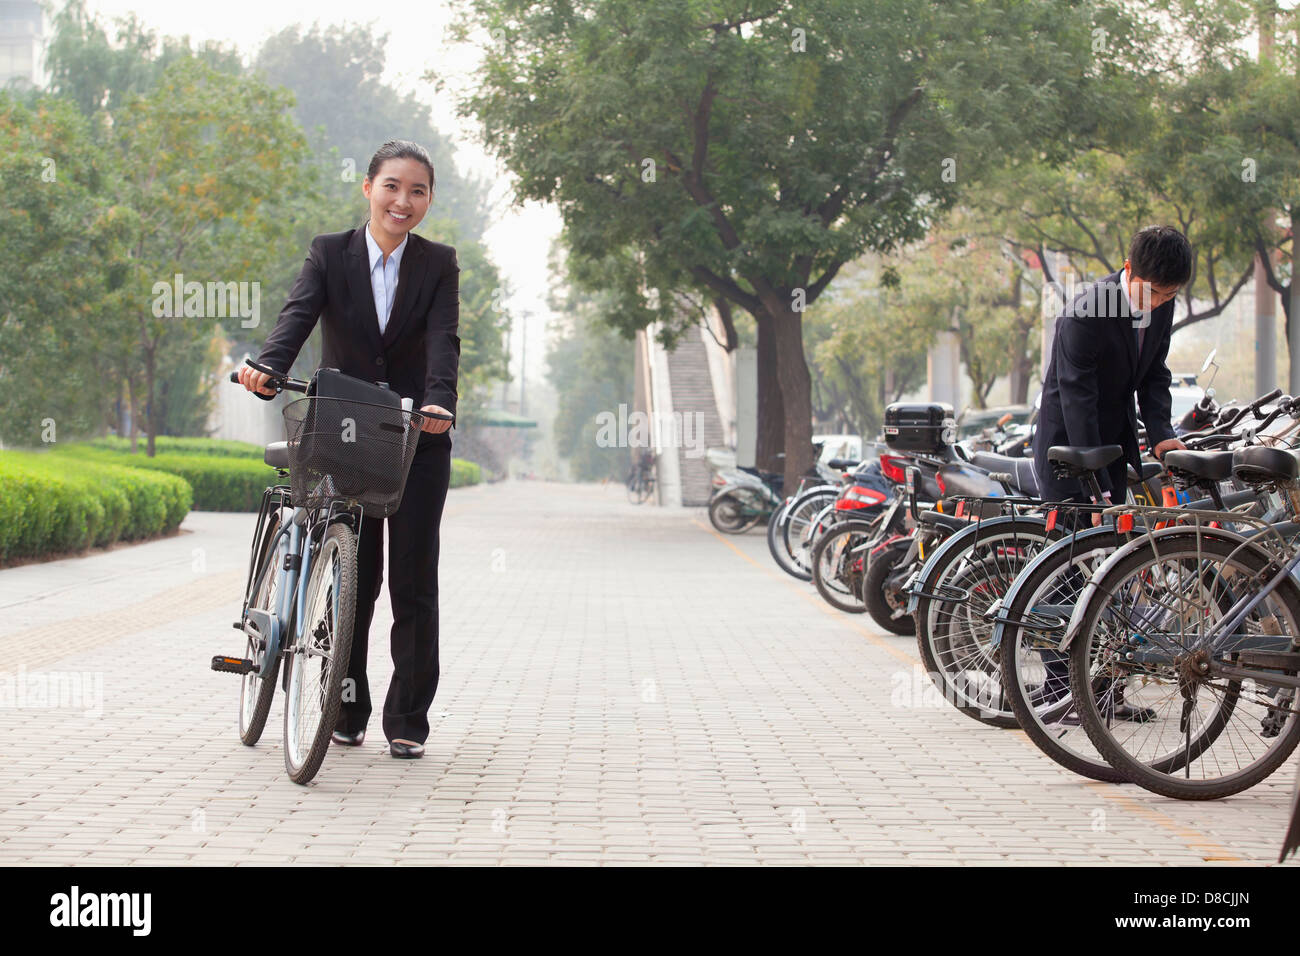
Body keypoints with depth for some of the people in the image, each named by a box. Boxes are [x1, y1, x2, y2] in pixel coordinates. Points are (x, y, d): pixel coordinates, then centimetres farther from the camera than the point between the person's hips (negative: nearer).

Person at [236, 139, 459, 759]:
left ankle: (407, 722, 8)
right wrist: (268, 367, -38)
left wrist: (439, 402, -35)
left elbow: (444, 340, -15)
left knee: (414, 583, 0)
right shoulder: (330, 254, 0)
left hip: (417, 441, 0)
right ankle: (346, 713, 16)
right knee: (351, 578, 4)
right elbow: (299, 313, -18)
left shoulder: (439, 265, 0)